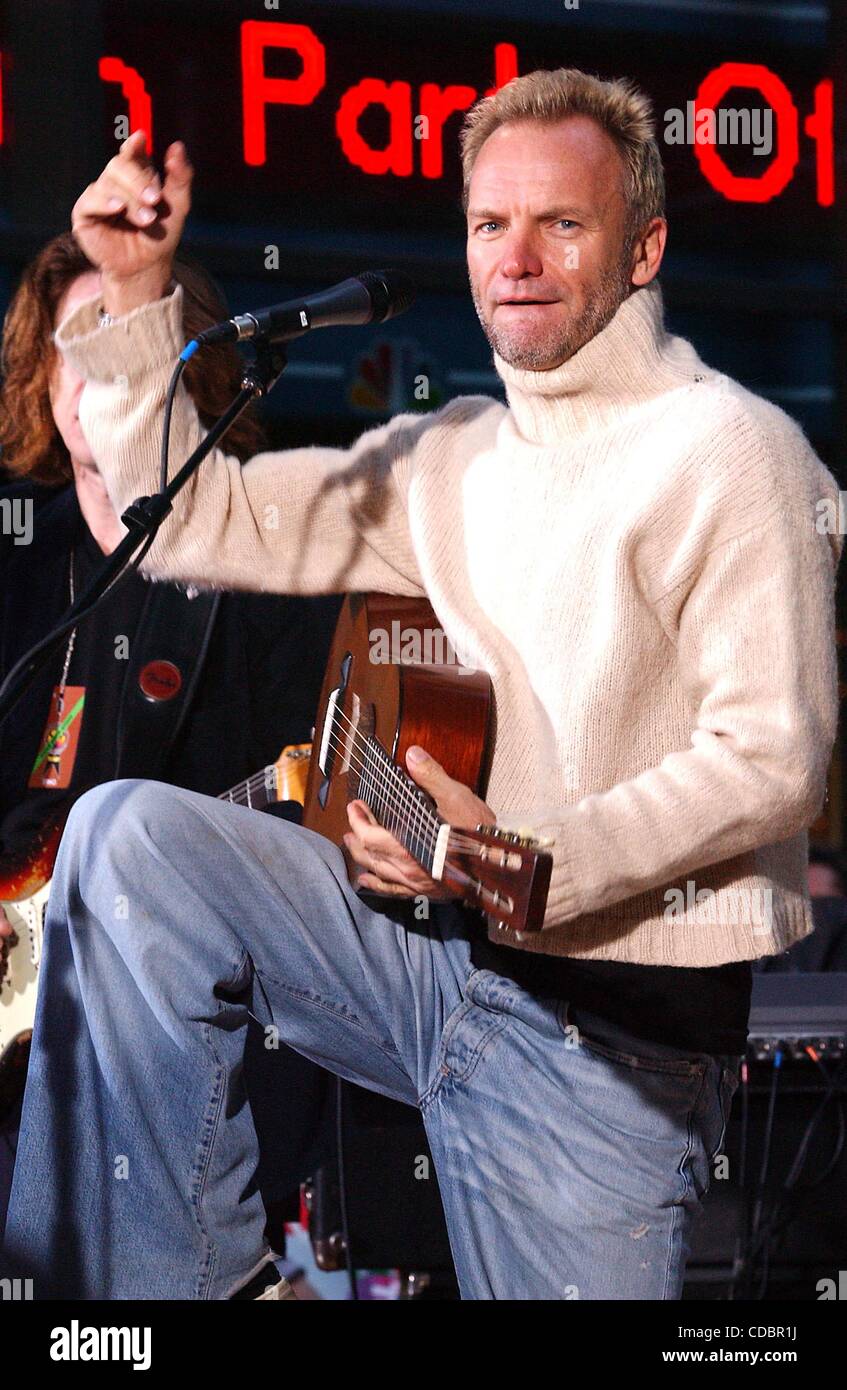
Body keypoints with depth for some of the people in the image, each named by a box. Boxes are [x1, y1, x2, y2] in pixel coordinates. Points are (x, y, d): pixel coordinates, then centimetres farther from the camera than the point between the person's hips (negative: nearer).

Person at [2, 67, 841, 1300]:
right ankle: (147, 1284, -6)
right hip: (439, 943, 6)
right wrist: (135, 292, 6)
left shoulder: (728, 451, -11)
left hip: (615, 1023, -6)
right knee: (128, 835, -10)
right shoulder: (451, 458, 12)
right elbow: (191, 521, 14)